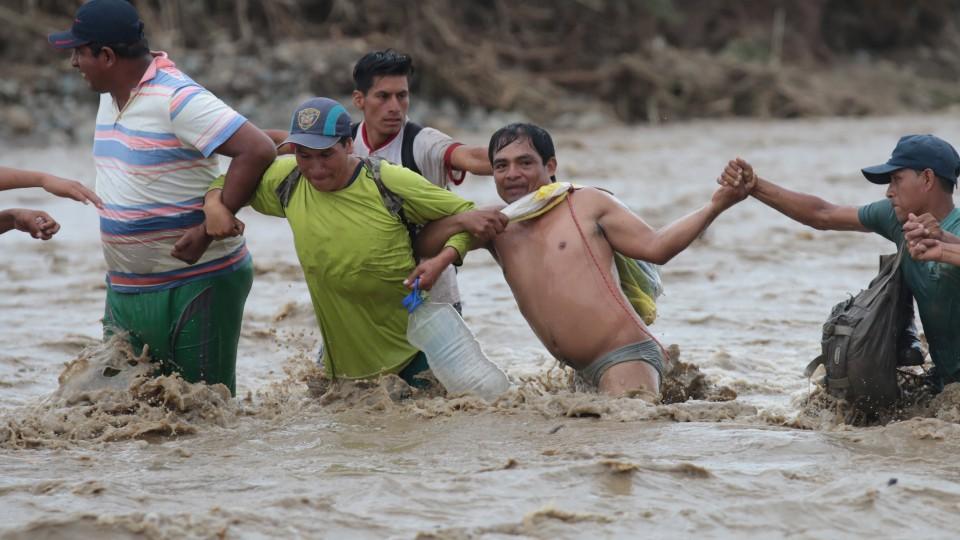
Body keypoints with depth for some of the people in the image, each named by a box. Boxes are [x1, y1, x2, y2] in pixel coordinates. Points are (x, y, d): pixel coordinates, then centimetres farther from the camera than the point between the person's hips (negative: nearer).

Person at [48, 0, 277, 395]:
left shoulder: (176, 99, -19)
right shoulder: (110, 96, 10)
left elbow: (257, 151, -26)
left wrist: (208, 231, -26)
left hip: (194, 286, -9)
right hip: (124, 288, 9)